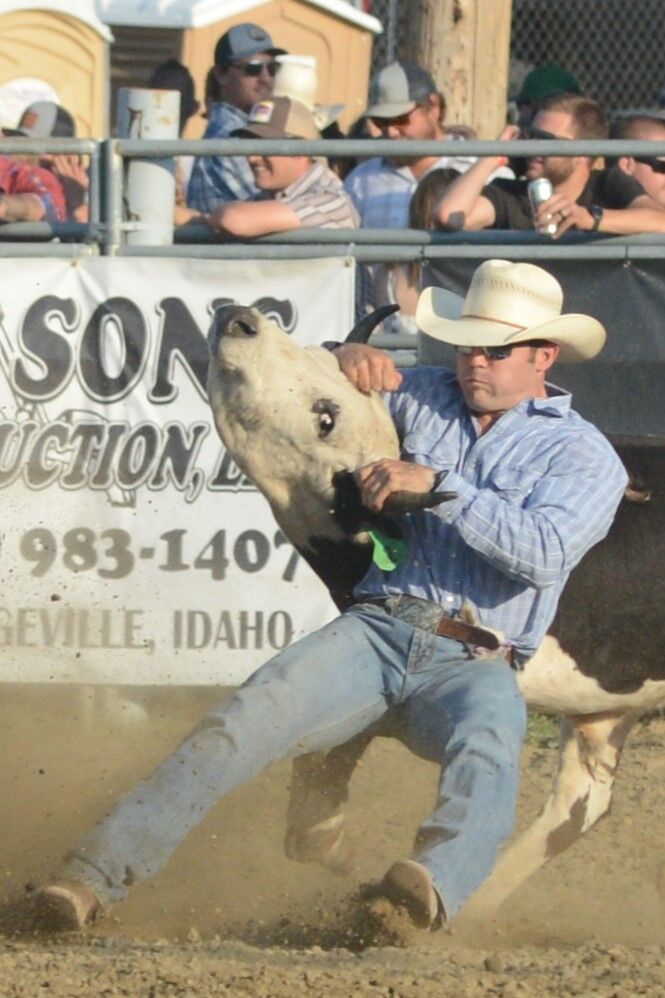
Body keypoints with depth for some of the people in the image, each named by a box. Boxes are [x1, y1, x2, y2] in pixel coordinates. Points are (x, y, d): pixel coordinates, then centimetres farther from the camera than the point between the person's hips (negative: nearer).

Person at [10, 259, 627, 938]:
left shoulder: (584, 455, 7)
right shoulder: (425, 397, 20)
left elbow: (544, 552, -12)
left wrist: (437, 486, -15)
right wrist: (346, 358, 7)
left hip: (472, 663, -3)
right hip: (376, 629, 3)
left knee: (488, 749, -39)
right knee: (241, 725, -21)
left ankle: (432, 890, -68)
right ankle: (95, 877, -30)